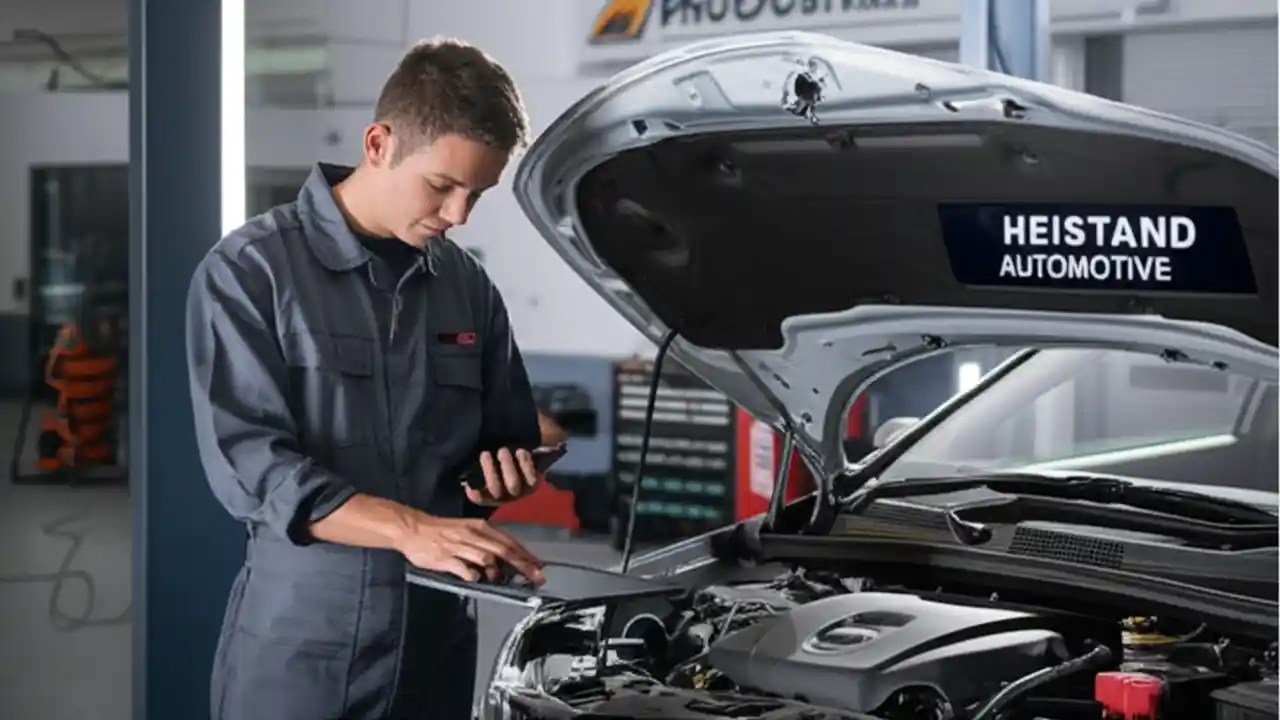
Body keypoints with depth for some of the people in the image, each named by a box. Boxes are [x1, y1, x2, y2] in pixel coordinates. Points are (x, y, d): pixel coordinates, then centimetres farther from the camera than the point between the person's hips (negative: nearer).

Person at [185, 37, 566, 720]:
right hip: (299, 637, -5)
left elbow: (509, 433, 23)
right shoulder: (249, 270, -6)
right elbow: (247, 462, -15)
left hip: (435, 637, 5)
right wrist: (411, 528, -26)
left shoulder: (468, 287, 10)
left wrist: (512, 466, -2)